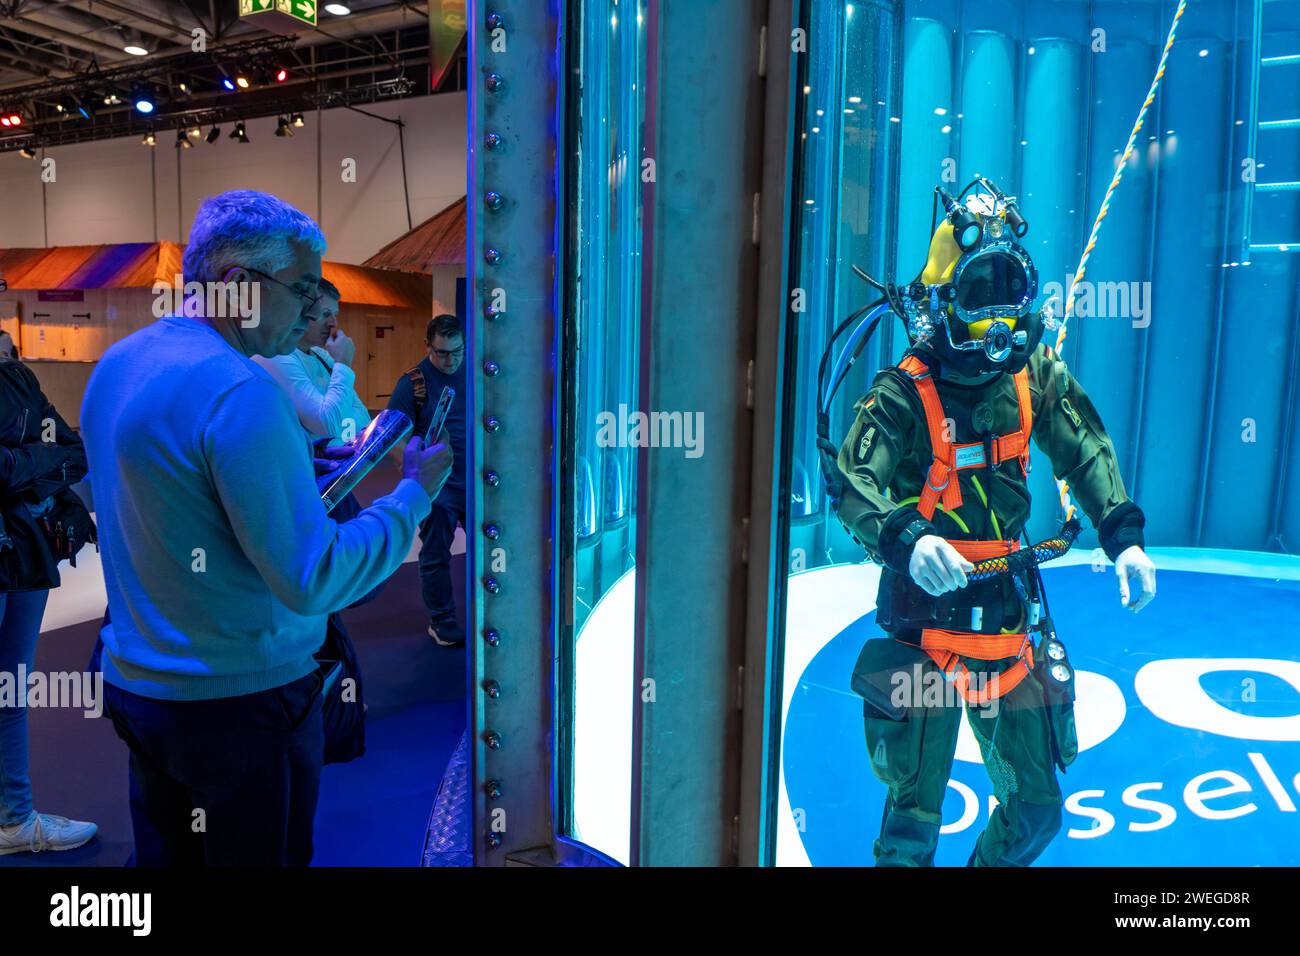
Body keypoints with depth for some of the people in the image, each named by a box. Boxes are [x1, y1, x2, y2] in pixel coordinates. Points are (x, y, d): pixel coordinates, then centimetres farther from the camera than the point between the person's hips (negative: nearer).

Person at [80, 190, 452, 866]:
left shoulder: (118, 362, 5)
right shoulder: (239, 391, -24)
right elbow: (313, 581, -24)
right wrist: (415, 494, -13)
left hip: (133, 680, 9)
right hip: (240, 702, -8)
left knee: (164, 854, 21)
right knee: (263, 854, 9)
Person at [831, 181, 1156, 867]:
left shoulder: (1036, 373, 2)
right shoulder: (906, 391, -14)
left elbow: (1086, 452, 6)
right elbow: (854, 487, -22)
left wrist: (1124, 539, -7)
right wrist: (908, 541, -39)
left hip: (1014, 622, 5)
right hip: (927, 624, -5)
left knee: (1036, 810, 17)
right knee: (916, 816, 2)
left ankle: (993, 862, 44)